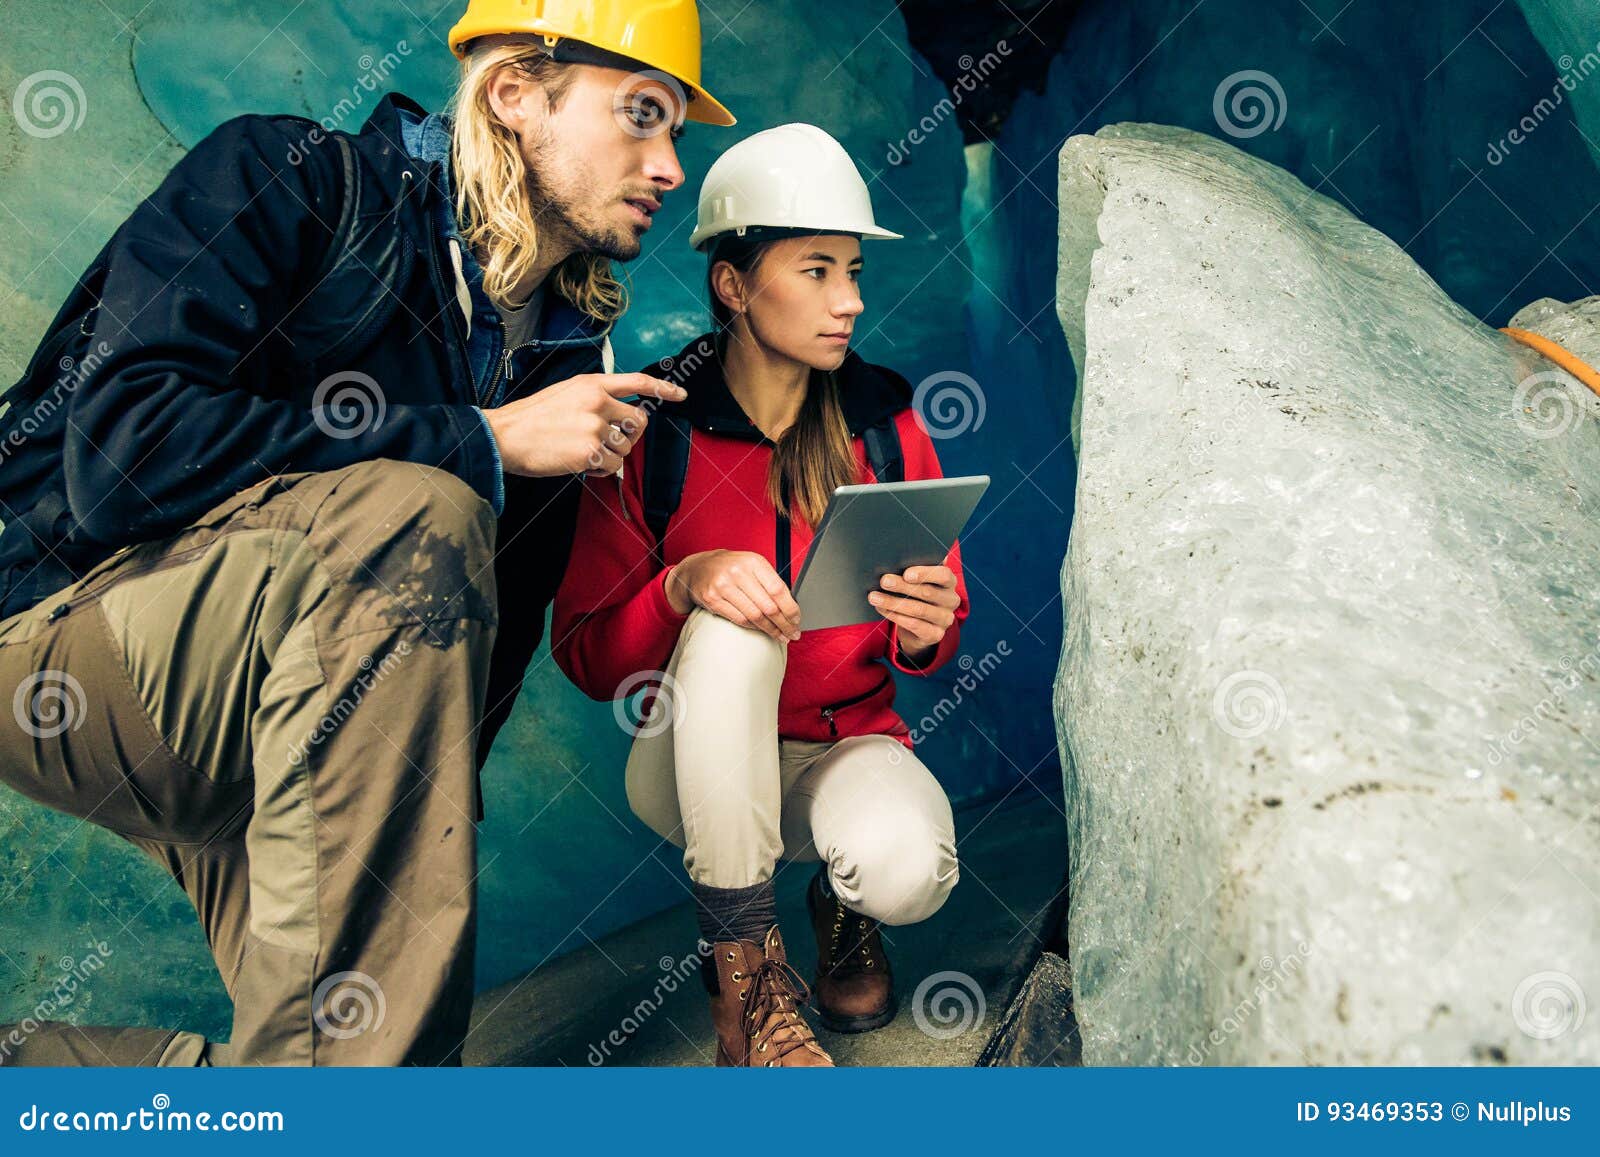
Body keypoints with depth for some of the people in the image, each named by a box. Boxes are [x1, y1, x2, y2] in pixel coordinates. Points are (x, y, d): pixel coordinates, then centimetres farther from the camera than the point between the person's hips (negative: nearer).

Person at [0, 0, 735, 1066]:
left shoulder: (568, 351, 8)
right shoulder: (293, 180, -8)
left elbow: (502, 623, 9)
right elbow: (121, 452, -23)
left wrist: (438, 807, -1)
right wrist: (482, 441, -21)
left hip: (291, 728, 6)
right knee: (410, 521, -34)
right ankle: (342, 1056, -27)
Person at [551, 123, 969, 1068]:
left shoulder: (886, 429, -3)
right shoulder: (652, 433, -8)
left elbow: (933, 635, 3)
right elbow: (585, 653, -8)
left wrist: (926, 631, -22)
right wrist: (683, 585, -28)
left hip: (847, 746, 2)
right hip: (695, 767, -1)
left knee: (909, 868, -31)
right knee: (732, 625, -33)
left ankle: (845, 905, 11)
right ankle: (745, 972, -18)